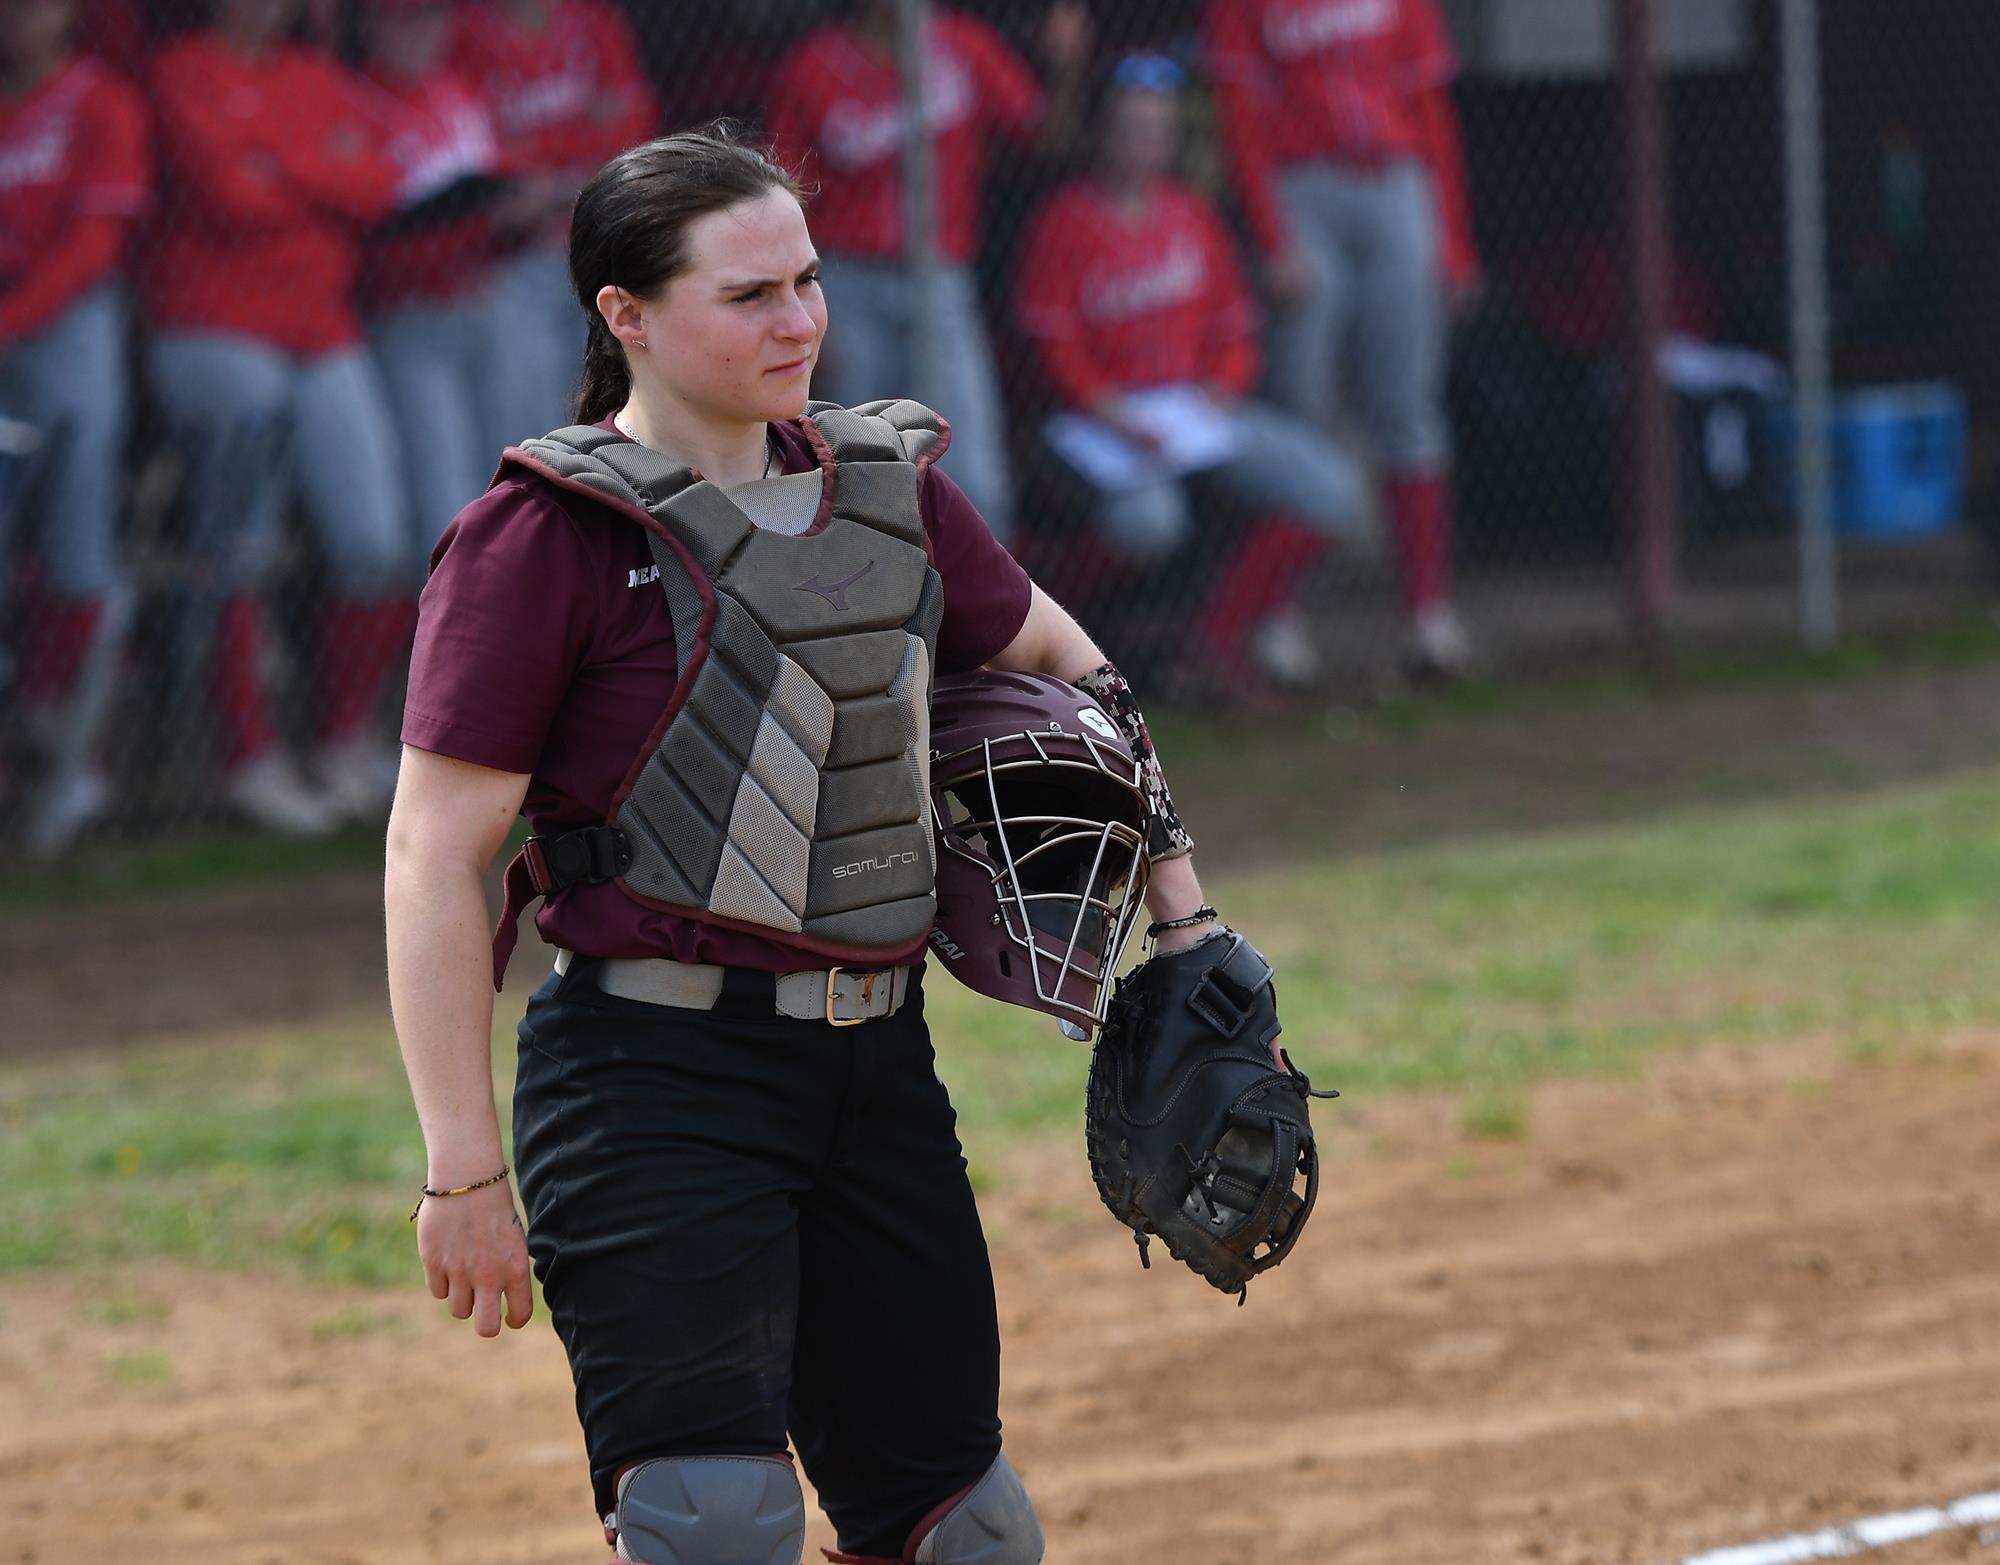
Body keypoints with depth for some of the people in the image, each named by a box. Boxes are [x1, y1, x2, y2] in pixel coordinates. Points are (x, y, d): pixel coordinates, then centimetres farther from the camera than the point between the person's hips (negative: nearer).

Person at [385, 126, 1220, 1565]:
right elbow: (435, 855, -10)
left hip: (878, 1069, 7)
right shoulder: (548, 535, -8)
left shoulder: (890, 488, 11)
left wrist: (1177, 897, 22)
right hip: (660, 1076, -7)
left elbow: (1053, 658, 29)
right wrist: (464, 1169, -14)